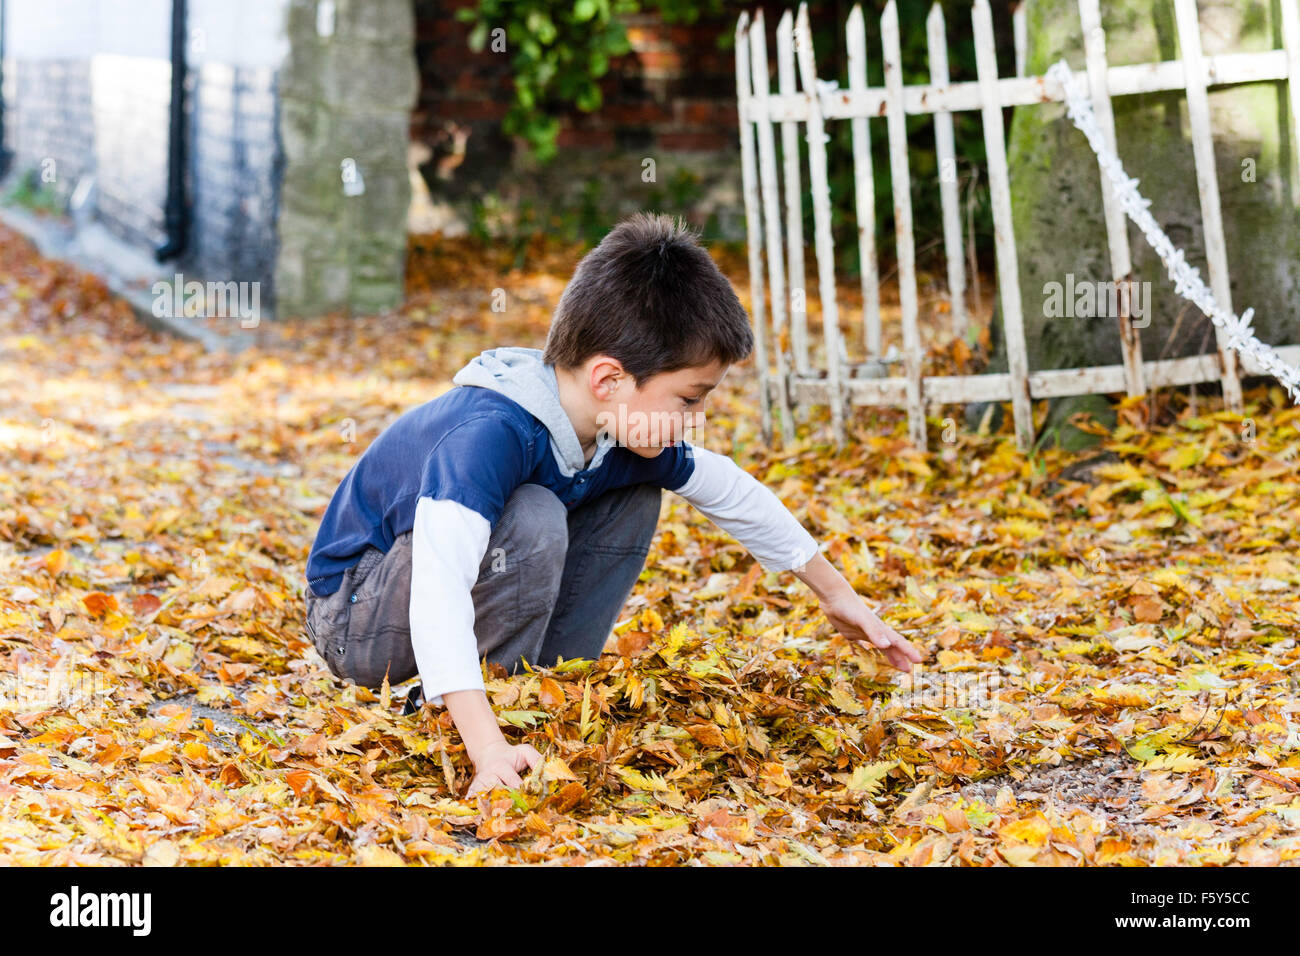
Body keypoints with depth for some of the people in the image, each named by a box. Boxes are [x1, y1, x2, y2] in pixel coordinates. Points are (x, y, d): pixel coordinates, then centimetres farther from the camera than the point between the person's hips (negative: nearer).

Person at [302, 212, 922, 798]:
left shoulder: (628, 431, -10)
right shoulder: (491, 433, -37)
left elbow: (731, 493, 8)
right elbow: (438, 588, -48)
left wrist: (835, 592, 15)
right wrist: (489, 749, -55)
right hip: (355, 621, -8)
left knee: (635, 497, 2)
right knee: (531, 520, -32)